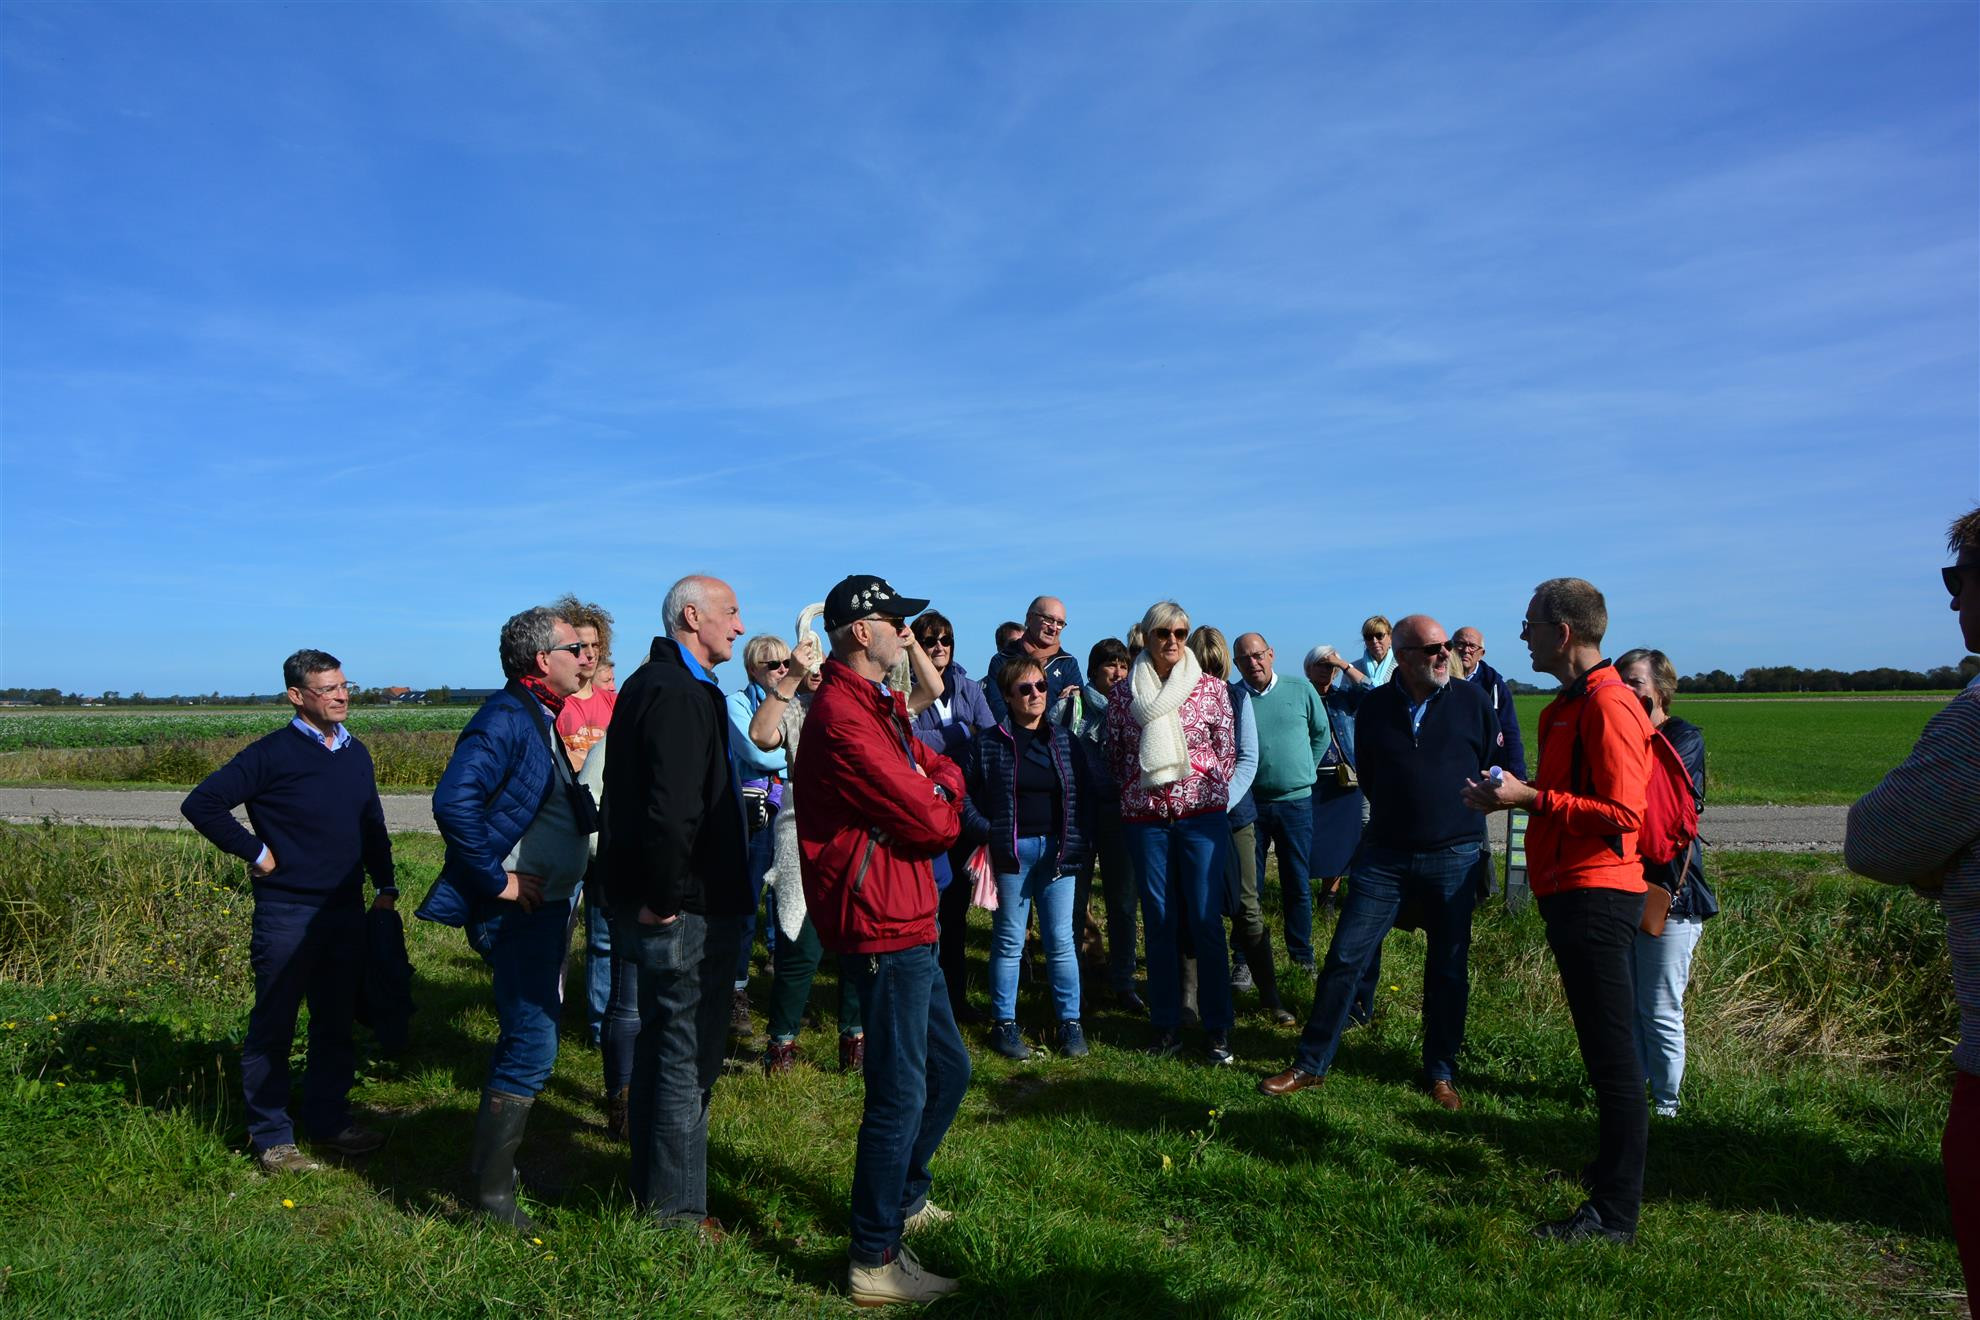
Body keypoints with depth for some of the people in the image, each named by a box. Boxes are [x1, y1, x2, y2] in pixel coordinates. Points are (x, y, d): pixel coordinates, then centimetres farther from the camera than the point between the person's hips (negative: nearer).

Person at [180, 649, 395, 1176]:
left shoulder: (356, 753, 9)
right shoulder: (273, 753, -10)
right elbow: (201, 804, -12)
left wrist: (385, 884, 11)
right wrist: (255, 853, -11)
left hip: (346, 910, 6)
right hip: (286, 911, -6)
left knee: (336, 1022, 15)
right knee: (273, 1027, 5)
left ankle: (328, 1120, 28)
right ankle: (270, 1137, 17)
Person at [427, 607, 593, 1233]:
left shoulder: (541, 719, 13)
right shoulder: (505, 719, -18)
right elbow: (454, 802, -30)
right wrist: (496, 880, -24)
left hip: (547, 905, 10)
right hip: (518, 910, -10)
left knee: (526, 1037, 21)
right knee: (532, 1046, -7)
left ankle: (492, 1156, 36)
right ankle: (492, 1189, 5)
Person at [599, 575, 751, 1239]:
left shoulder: (648, 683, 14)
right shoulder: (681, 694, -20)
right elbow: (673, 811, -31)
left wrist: (645, 895, 19)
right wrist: (663, 900, -20)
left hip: (656, 904, 11)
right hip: (687, 911, -11)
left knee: (662, 1046, 21)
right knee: (688, 1058, 2)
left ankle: (652, 1188, 36)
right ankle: (676, 1209, 16)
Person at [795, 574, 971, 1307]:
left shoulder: (878, 706, 16)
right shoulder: (843, 718, -20)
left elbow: (941, 770, 14)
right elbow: (932, 822, -20)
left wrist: (936, 791, -7)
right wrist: (942, 804, 1)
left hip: (907, 921, 11)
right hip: (883, 924, -11)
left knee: (947, 1068, 22)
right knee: (900, 1094, -2)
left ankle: (907, 1197, 41)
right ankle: (874, 1261, 12)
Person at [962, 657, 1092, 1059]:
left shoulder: (1064, 741, 8)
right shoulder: (988, 743, -1)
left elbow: (1082, 794, 10)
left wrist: (1077, 842, 0)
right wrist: (986, 831, -9)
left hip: (1057, 850, 2)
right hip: (1010, 852, -2)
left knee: (1061, 940, 5)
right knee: (1009, 941, 6)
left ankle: (1070, 1022, 15)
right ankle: (1004, 1023, 16)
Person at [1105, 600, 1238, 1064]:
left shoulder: (1211, 688, 1)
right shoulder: (1122, 692, 4)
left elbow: (1227, 753, 7)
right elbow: (1115, 756, 12)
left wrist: (1210, 797, 4)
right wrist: (1137, 794, 9)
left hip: (1202, 814, -1)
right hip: (1144, 818, 1)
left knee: (1206, 921, -1)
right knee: (1158, 921, 6)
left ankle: (1217, 1027, 9)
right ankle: (1166, 1024, 17)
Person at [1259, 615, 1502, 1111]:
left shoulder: (1470, 701, -2)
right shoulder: (1375, 707, 1)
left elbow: (1494, 768, 9)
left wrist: (1460, 812, 10)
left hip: (1453, 857, -1)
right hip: (1384, 854, 1)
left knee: (1449, 968, 8)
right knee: (1344, 958, 0)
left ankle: (1441, 1074, 25)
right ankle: (1311, 1064, 10)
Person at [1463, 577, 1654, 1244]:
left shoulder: (1608, 704, -15)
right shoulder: (1567, 705, 16)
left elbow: (1621, 814, -22)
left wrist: (1531, 799, -21)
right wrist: (1514, 792, 12)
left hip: (1596, 895, -10)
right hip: (1570, 891, 10)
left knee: (1612, 1056, -2)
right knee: (1604, 1049, 19)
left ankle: (1614, 1213, 6)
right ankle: (1614, 1171, 32)